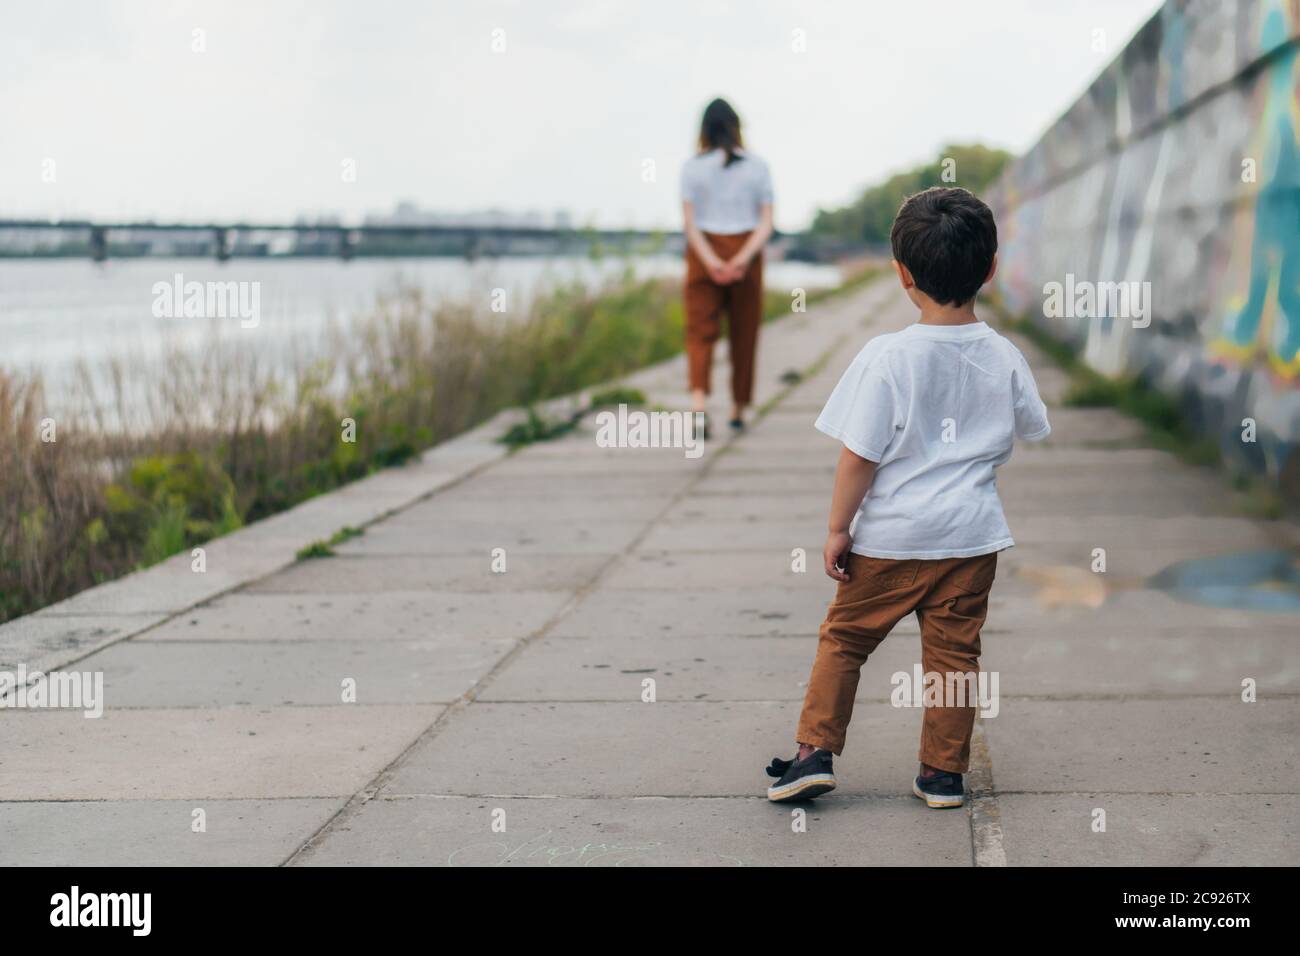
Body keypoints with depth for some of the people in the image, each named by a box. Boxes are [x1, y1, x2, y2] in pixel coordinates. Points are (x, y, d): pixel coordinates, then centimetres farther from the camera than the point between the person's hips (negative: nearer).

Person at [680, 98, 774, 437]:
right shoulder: (757, 167, 2)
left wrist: (711, 262, -16)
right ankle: (738, 411, 19)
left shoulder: (693, 167, -2)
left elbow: (689, 222, -10)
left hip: (704, 252, -1)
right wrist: (744, 258, -14)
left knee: (700, 332, -1)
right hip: (746, 251, 1)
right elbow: (766, 223, -6)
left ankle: (699, 399, -25)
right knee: (744, 333, 11)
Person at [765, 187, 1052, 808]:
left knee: (845, 638, 12)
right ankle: (944, 773, 15)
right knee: (953, 651, 11)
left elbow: (859, 456, -14)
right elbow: (1034, 432, 14)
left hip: (891, 536, -3)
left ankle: (814, 752, 10)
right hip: (972, 533, 3)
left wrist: (839, 528, -4)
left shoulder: (887, 356, -15)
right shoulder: (1004, 358, -3)